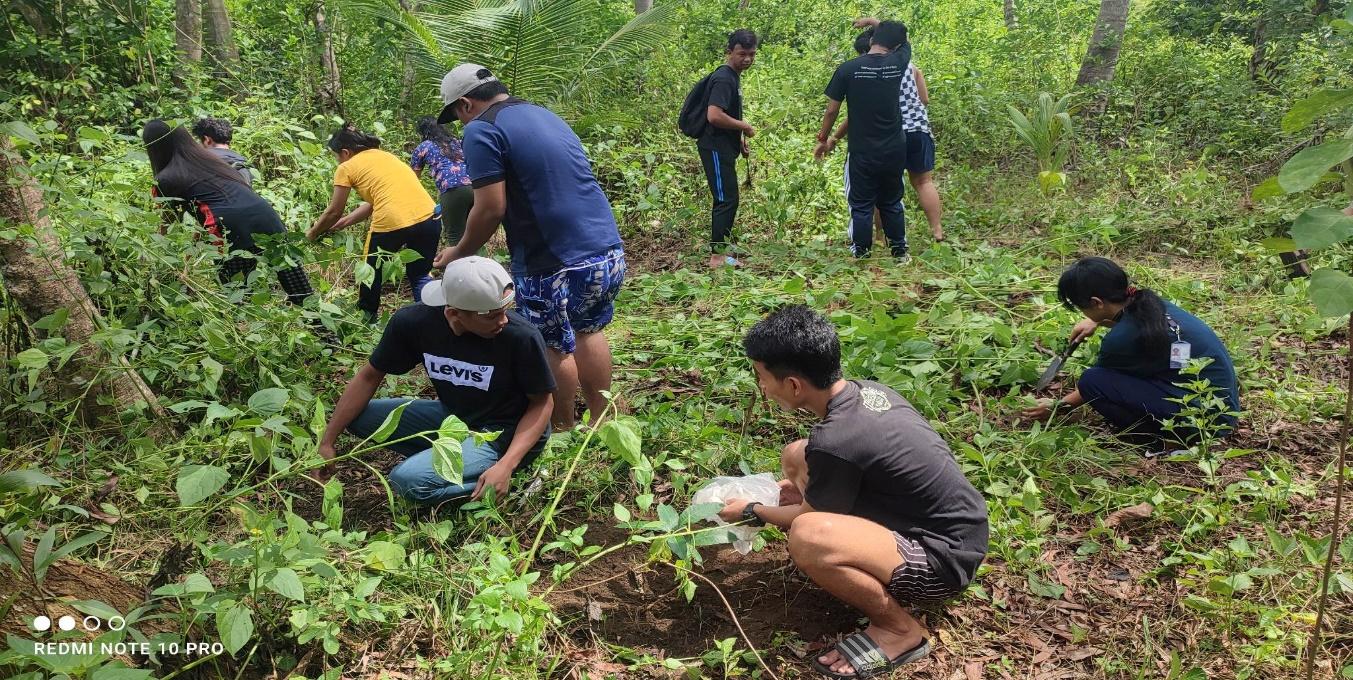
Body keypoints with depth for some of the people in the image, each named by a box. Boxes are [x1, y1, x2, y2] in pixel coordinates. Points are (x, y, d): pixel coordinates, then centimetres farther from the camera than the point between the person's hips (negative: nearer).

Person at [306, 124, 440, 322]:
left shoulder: (347, 168, 8)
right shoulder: (384, 155, 25)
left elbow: (333, 212, 14)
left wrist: (312, 233, 31)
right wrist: (341, 223, 34)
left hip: (392, 224, -5)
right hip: (428, 216, 5)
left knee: (371, 273, 23)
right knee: (420, 276, 22)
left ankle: (366, 319, 40)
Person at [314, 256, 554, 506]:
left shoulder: (522, 337, -28)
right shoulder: (413, 322, -17)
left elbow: (542, 402, -14)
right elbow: (370, 376, -3)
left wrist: (506, 465, -26)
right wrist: (327, 442, -4)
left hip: (506, 434, -6)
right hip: (452, 415, 6)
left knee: (408, 480, -25)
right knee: (358, 416, -6)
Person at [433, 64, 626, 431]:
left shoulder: (482, 130, -8)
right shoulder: (545, 114, 17)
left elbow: (491, 209, -13)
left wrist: (460, 252, 4)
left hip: (556, 266, -7)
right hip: (610, 252, 8)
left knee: (555, 349, 12)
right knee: (589, 330, 25)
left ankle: (564, 431, 28)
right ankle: (600, 421, 35)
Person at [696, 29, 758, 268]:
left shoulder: (733, 77, 16)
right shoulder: (724, 78, -16)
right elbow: (714, 116, -28)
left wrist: (740, 140, 17)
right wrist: (745, 127, -16)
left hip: (725, 149, 10)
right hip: (716, 148, -10)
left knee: (727, 201, 13)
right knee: (726, 200, -9)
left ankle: (720, 252, 21)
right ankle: (717, 256, -4)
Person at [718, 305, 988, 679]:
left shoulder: (834, 440, -27)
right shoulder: (865, 390, -2)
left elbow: (810, 521, -9)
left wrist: (752, 512, 8)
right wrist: (802, 486, 22)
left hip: (943, 557, -9)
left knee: (808, 539, -34)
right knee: (796, 456, 9)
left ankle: (900, 629, -9)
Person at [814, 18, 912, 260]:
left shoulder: (847, 69, -9)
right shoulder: (898, 63, -3)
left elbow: (832, 110, -4)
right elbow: (905, 41, 21)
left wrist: (823, 139, 10)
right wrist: (874, 21, 29)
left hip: (862, 151, -3)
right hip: (894, 149, 3)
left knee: (861, 204, 8)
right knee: (892, 203, 17)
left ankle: (861, 253, 14)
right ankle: (899, 250, 24)